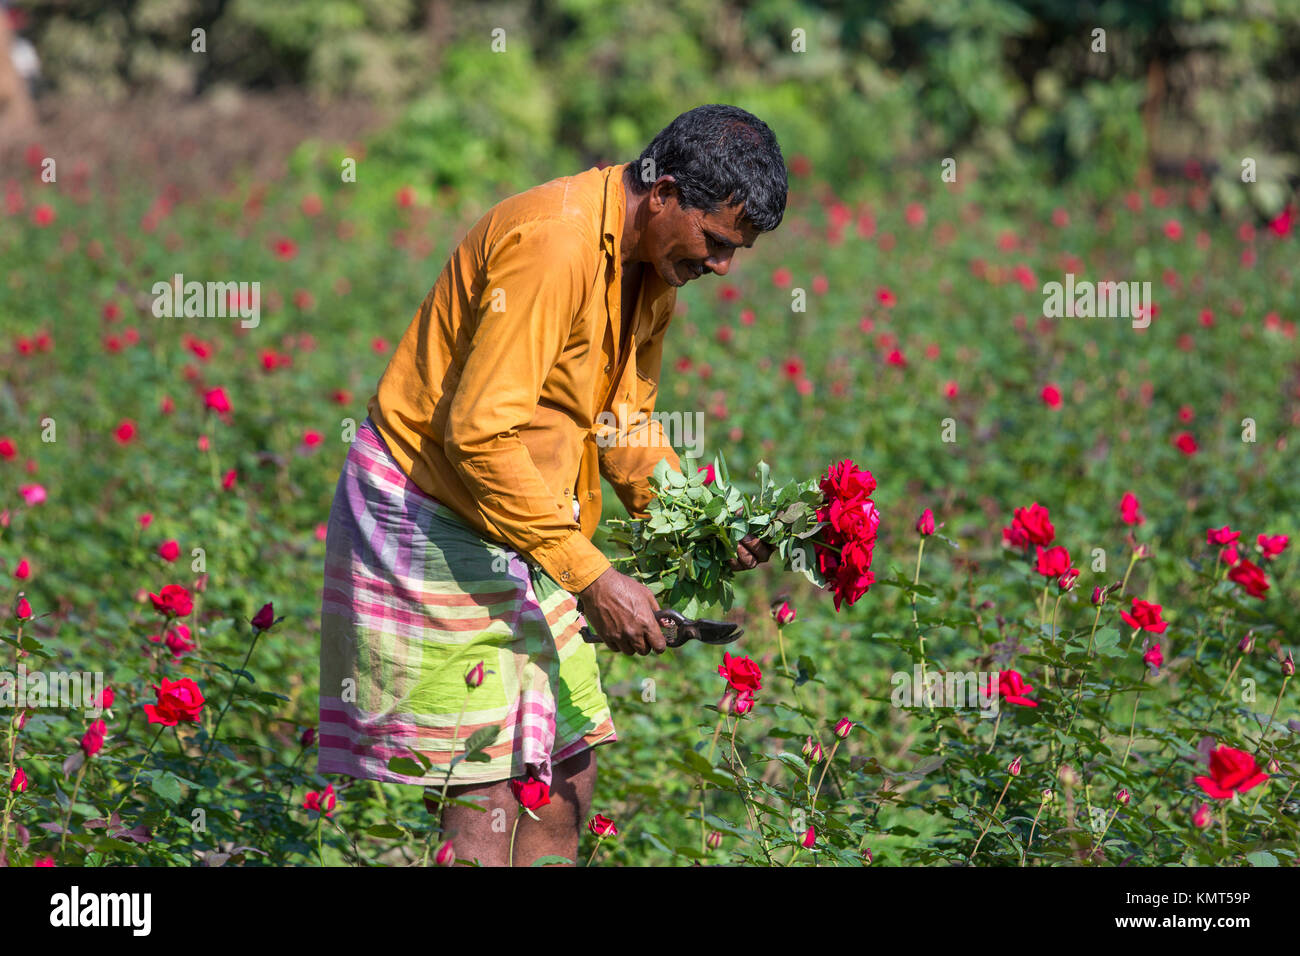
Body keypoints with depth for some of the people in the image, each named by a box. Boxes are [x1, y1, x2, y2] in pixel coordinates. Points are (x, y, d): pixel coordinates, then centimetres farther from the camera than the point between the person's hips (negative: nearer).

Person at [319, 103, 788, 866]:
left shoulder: (653, 264, 5)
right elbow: (479, 432, -28)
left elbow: (624, 417, 16)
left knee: (568, 770, 8)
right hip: (429, 525, -10)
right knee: (484, 788, -11)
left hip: (517, 531, 10)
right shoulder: (551, 244, -24)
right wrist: (592, 577, -27)